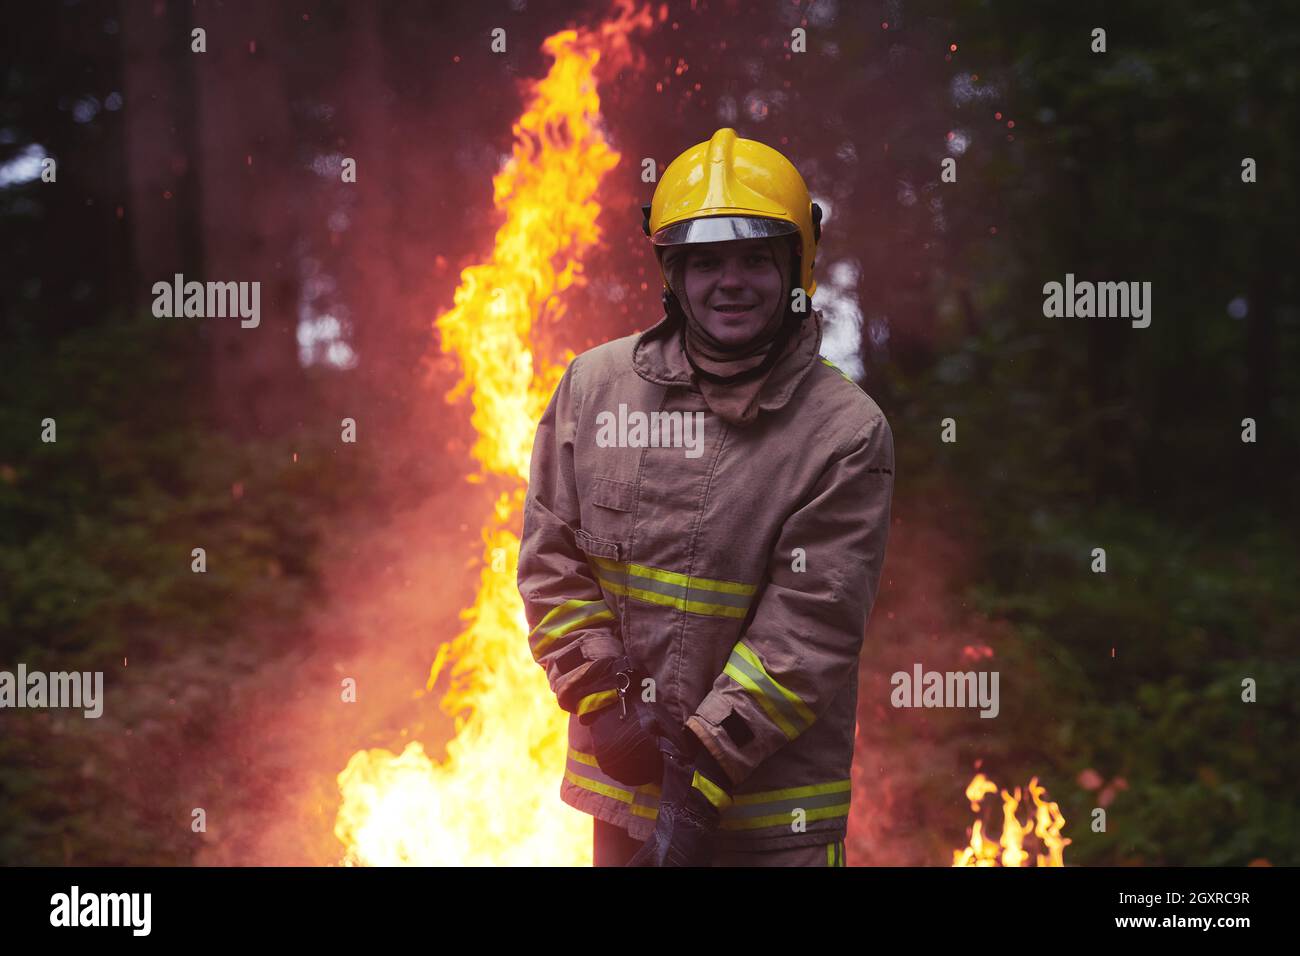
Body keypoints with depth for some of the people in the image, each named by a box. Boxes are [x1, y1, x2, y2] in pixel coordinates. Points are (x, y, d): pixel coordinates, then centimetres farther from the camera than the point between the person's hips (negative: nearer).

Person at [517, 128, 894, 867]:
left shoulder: (847, 431, -9)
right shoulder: (594, 387, 1)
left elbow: (812, 625, -13)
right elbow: (552, 561, 2)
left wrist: (709, 762, -17)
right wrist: (603, 706, -7)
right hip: (624, 783, 3)